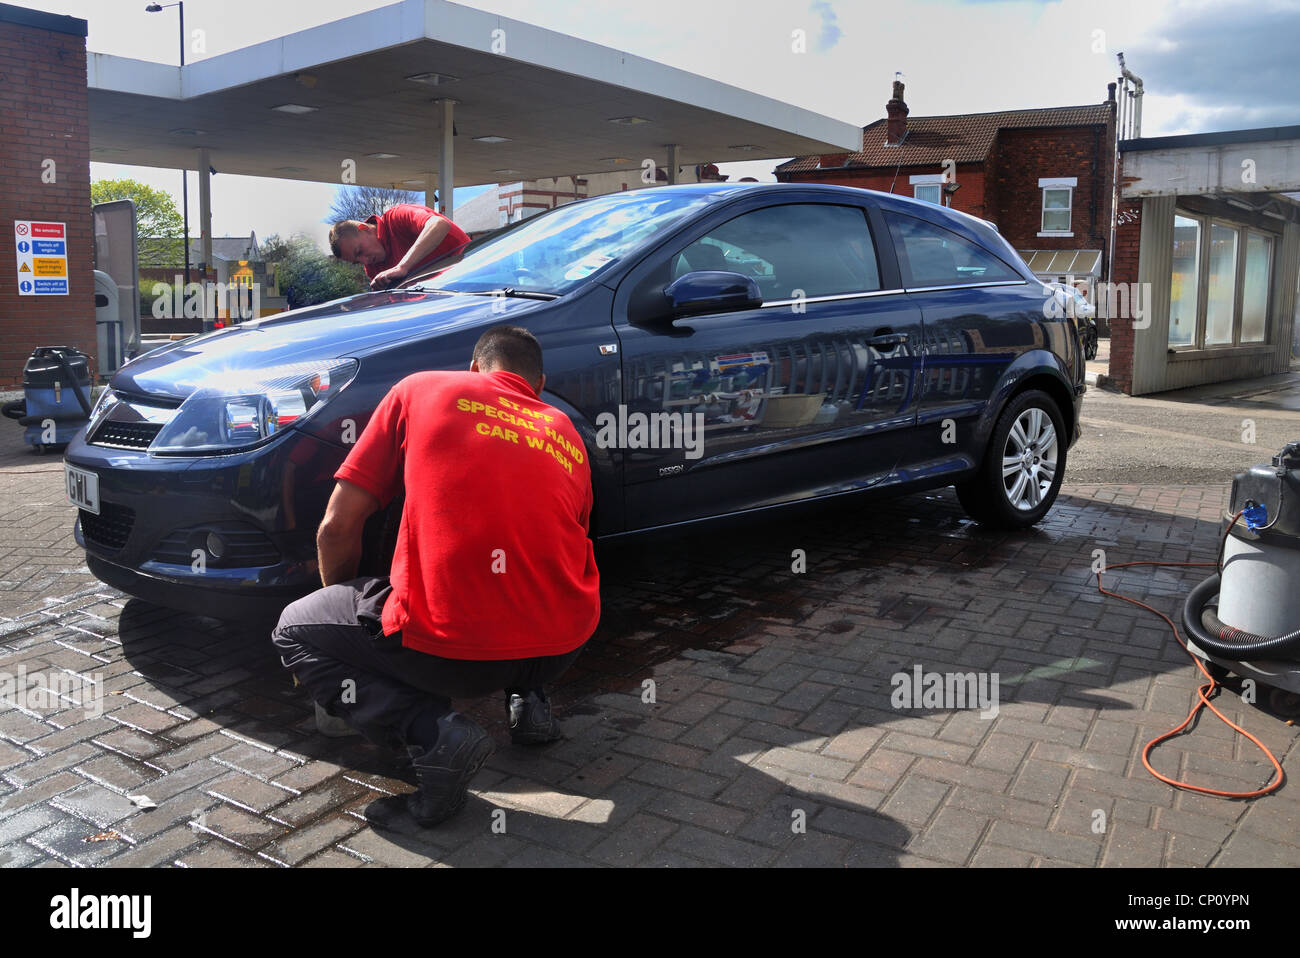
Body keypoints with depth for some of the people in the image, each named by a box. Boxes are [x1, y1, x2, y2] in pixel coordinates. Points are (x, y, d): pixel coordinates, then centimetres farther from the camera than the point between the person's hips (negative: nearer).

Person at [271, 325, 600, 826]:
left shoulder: (421, 390, 9)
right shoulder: (566, 433, 18)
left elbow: (337, 527, 7)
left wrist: (343, 602, 27)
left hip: (452, 646, -5)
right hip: (563, 647, 5)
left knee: (294, 630, 20)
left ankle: (430, 732, -1)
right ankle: (528, 697, 15)